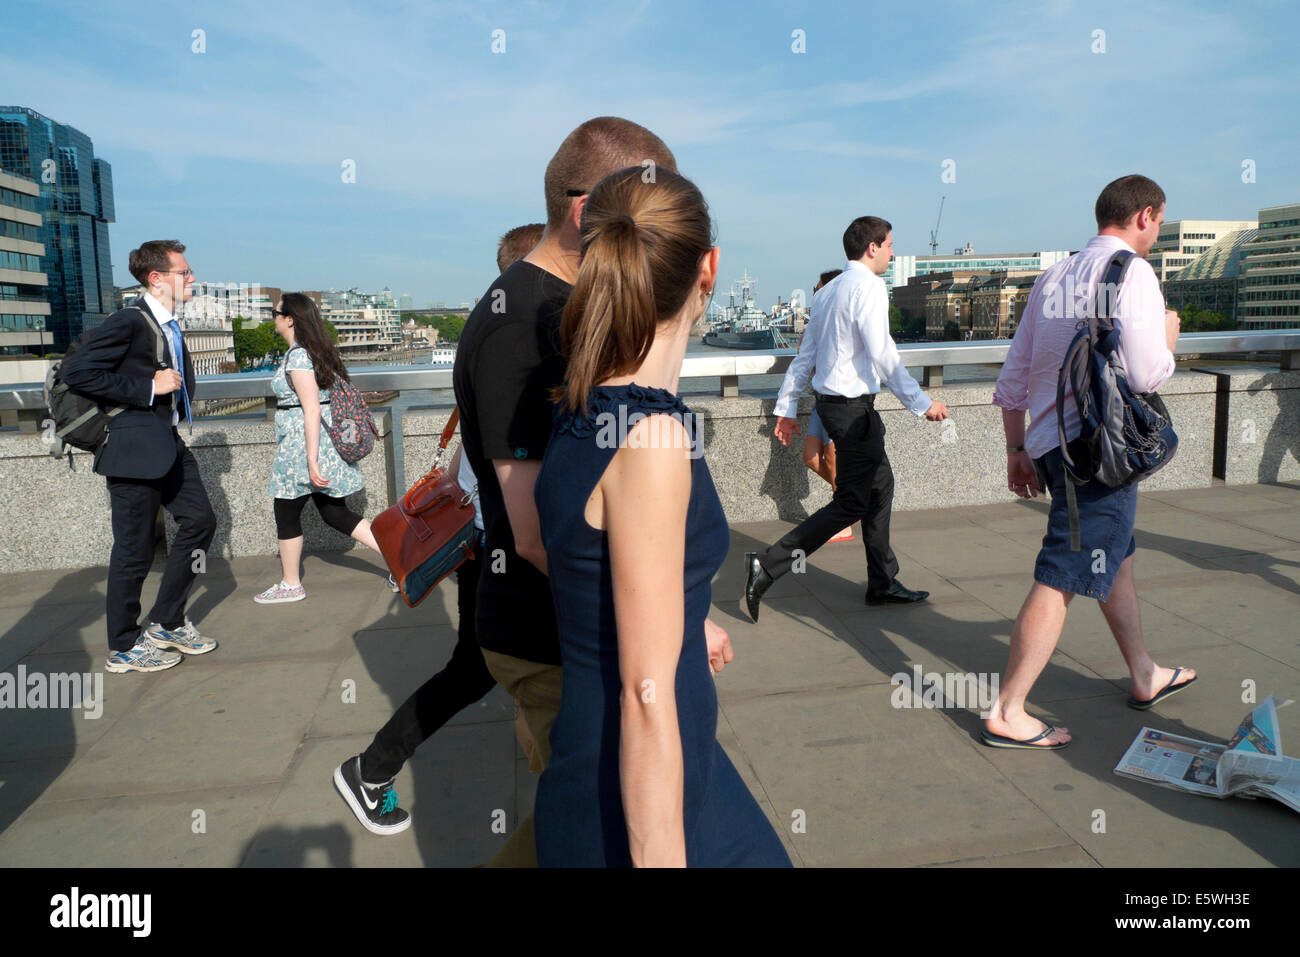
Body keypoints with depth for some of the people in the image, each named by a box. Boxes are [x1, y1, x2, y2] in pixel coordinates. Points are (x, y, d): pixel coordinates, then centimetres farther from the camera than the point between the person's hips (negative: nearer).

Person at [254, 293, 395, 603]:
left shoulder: (297, 356, -16)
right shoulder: (318, 350, 12)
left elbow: (312, 410, -22)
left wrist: (311, 460, -24)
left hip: (303, 446, -9)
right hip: (325, 442, 9)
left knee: (286, 514, 7)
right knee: (335, 513, 11)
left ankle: (290, 585, 20)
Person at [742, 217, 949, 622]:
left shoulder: (827, 291, 15)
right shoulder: (868, 286, -13)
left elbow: (806, 354, 17)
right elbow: (882, 354, -20)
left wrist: (787, 407, 20)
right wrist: (922, 404, -15)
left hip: (830, 402, 10)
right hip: (853, 406, -10)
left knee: (881, 486, 18)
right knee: (851, 502, -6)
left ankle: (883, 583, 26)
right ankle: (768, 566, -9)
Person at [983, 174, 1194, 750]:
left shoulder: (1053, 277, 14)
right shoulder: (1131, 270, -9)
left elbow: (1011, 379, 14)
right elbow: (1145, 374, -18)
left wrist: (1017, 451, 21)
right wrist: (1168, 339, 4)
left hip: (1049, 443, 9)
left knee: (1115, 557, 24)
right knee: (1062, 579, -5)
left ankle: (1145, 677, 40)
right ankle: (1007, 713, 0)